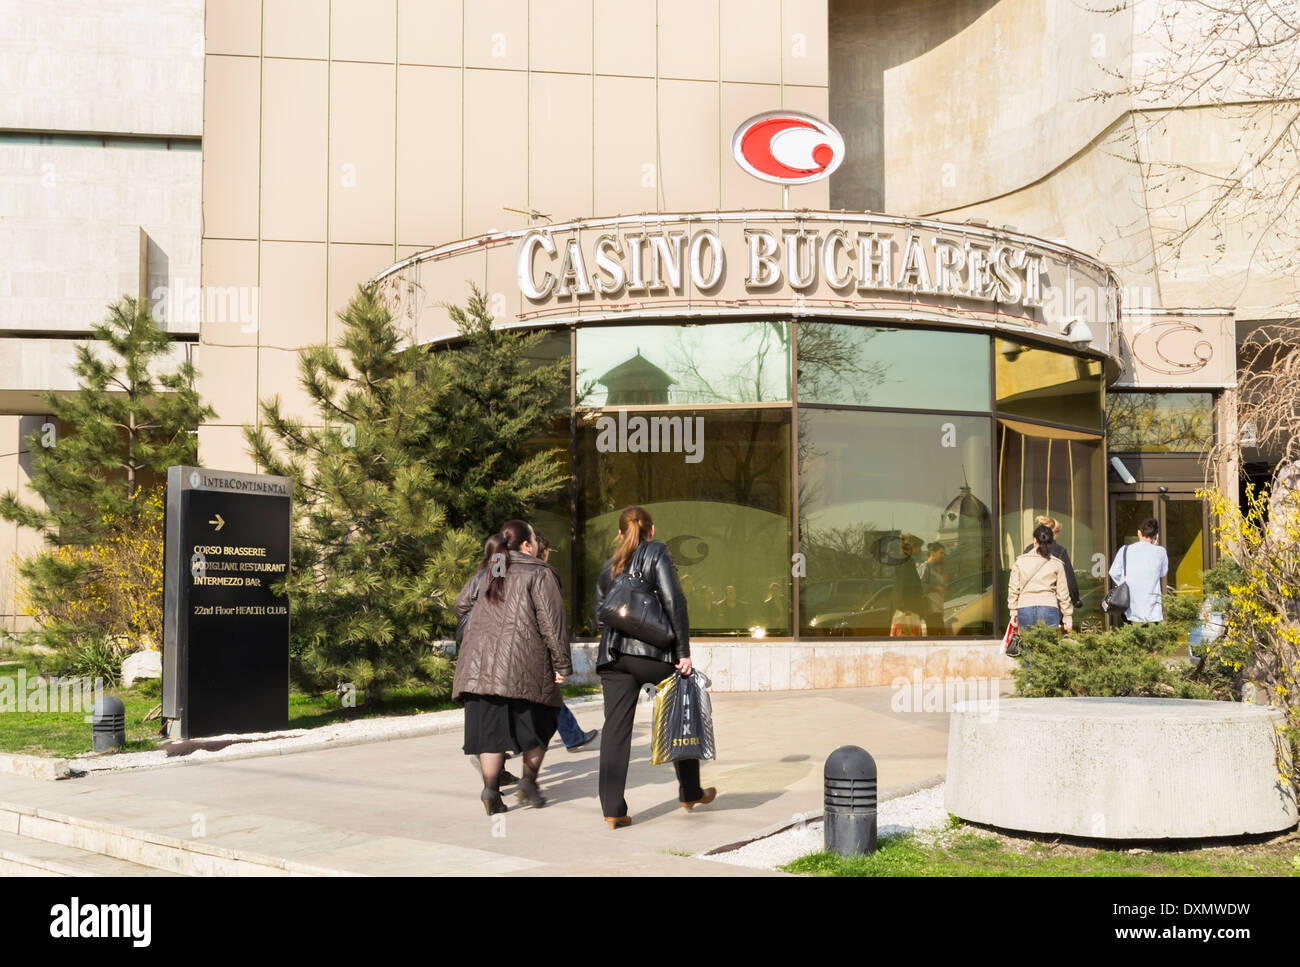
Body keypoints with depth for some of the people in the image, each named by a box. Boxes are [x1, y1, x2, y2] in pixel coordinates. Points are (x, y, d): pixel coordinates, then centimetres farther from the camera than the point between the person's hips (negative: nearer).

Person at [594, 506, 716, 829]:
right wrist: (683, 651, -9)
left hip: (614, 654, 4)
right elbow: (674, 602, -9)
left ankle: (613, 809, -5)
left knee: (615, 730, 1)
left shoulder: (610, 566, 16)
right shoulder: (657, 552, 1)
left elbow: (599, 615, 16)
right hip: (654, 651, -4)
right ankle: (690, 793, 26)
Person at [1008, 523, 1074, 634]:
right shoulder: (1056, 564, 4)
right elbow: (1063, 593, 7)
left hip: (1025, 609, 1)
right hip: (1049, 608, -1)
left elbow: (1013, 589, 6)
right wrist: (1068, 617, 14)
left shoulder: (1020, 561, 5)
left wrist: (1013, 612, 13)